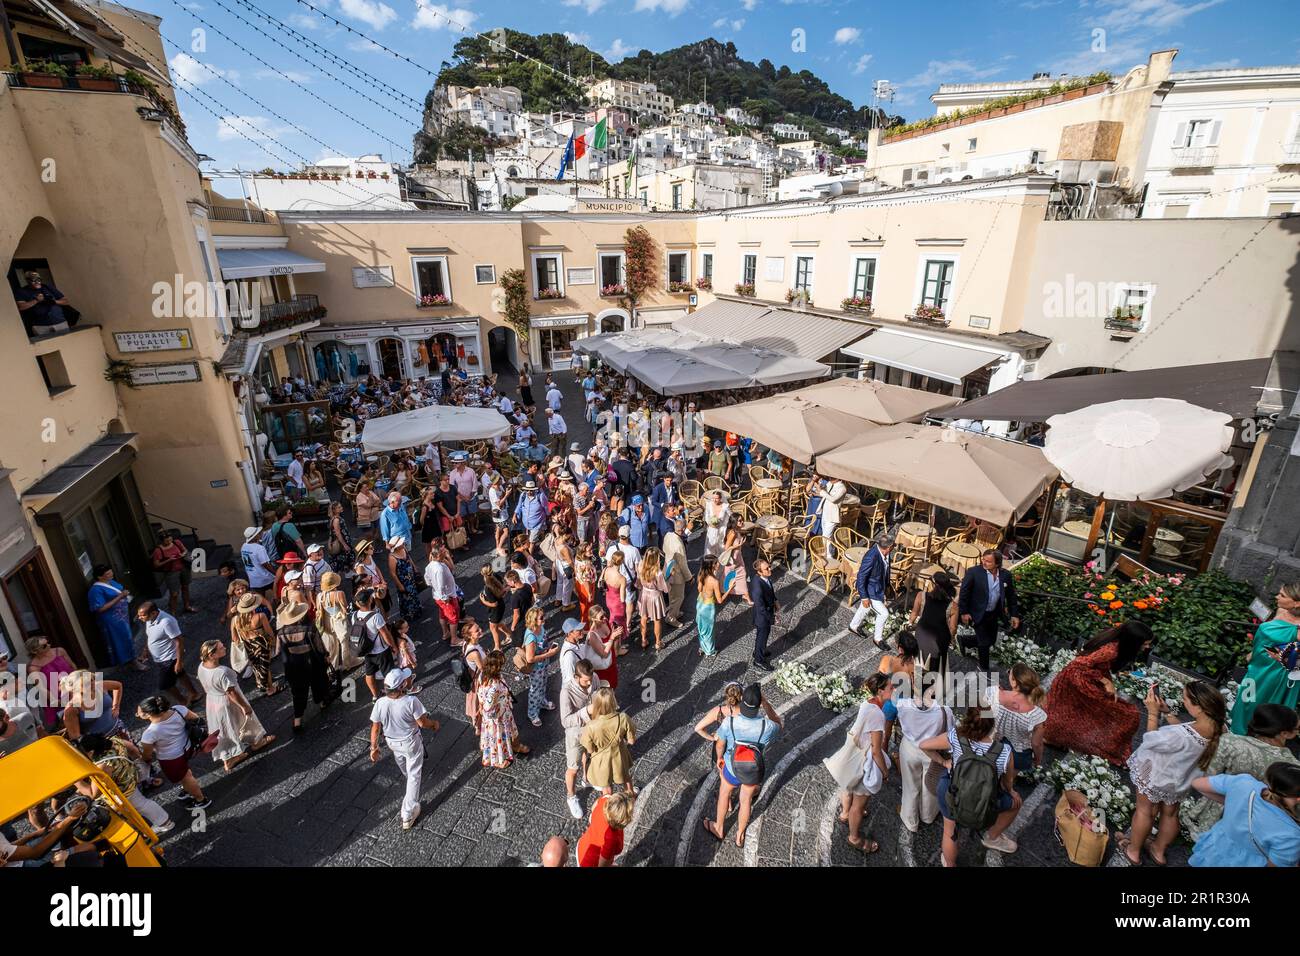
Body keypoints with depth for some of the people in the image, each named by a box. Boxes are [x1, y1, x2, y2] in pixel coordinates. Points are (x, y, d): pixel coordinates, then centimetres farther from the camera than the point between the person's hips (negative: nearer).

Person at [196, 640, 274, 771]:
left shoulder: (201, 667, -13)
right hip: (228, 704, -6)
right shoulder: (222, 672, -38)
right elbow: (232, 693, -27)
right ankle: (256, 742, 48)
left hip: (212, 702, 7)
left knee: (222, 732, 24)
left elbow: (204, 686, 5)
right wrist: (245, 706, -14)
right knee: (242, 722, 22)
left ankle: (227, 760, 40)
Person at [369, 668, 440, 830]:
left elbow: (375, 728, -11)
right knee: (413, 776, 14)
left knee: (403, 765, 35)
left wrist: (374, 748, 5)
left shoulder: (380, 703, -24)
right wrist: (434, 724, -1)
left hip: (391, 742, 5)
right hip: (410, 743, -5)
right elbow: (423, 723, -22)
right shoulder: (411, 701, -35)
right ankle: (408, 815, 20)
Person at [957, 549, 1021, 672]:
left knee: (991, 640, 17)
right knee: (984, 643, 4)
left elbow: (1011, 595, 4)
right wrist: (964, 612, -13)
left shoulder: (1006, 575, -8)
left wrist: (1014, 614, 4)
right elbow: (964, 592, -14)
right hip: (979, 614, -5)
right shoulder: (973, 572, -21)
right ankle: (984, 668, 25)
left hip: (994, 614, 5)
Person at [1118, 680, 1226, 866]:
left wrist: (1153, 713, -19)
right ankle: (1159, 850, 52)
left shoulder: (1179, 735, -45)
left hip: (1156, 778, -5)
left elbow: (1150, 740, -24)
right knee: (1170, 814, 29)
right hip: (1180, 781, 6)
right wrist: (1166, 712, -5)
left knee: (1145, 812, 20)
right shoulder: (1217, 729, -24)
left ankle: (1133, 851, 42)